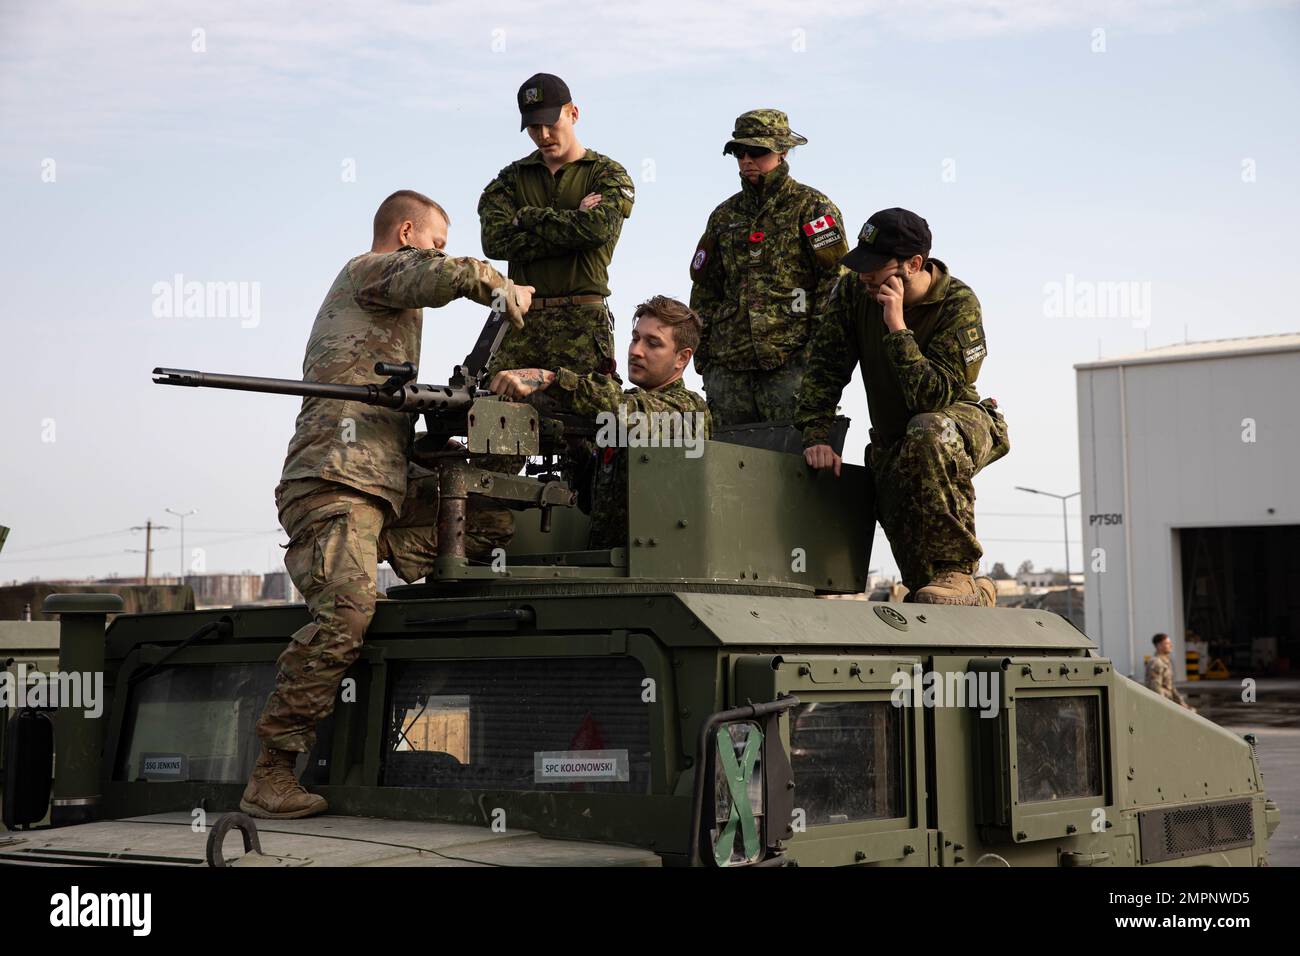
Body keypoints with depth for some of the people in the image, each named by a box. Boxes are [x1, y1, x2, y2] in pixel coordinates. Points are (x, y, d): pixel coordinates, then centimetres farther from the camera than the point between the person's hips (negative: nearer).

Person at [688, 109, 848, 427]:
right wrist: (701, 352, 14)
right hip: (728, 364, 5)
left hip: (790, 362, -5)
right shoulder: (724, 215, 19)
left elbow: (835, 279, -4)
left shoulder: (812, 207, 3)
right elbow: (704, 289, 22)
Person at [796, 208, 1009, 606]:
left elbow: (935, 397, -32)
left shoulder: (959, 304, -22)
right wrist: (816, 435, -17)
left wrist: (898, 328, -35)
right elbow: (825, 367, -6)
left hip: (961, 421, -5)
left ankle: (958, 572, -32)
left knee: (927, 432, -39)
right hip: (891, 442, 5)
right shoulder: (853, 292, -8)